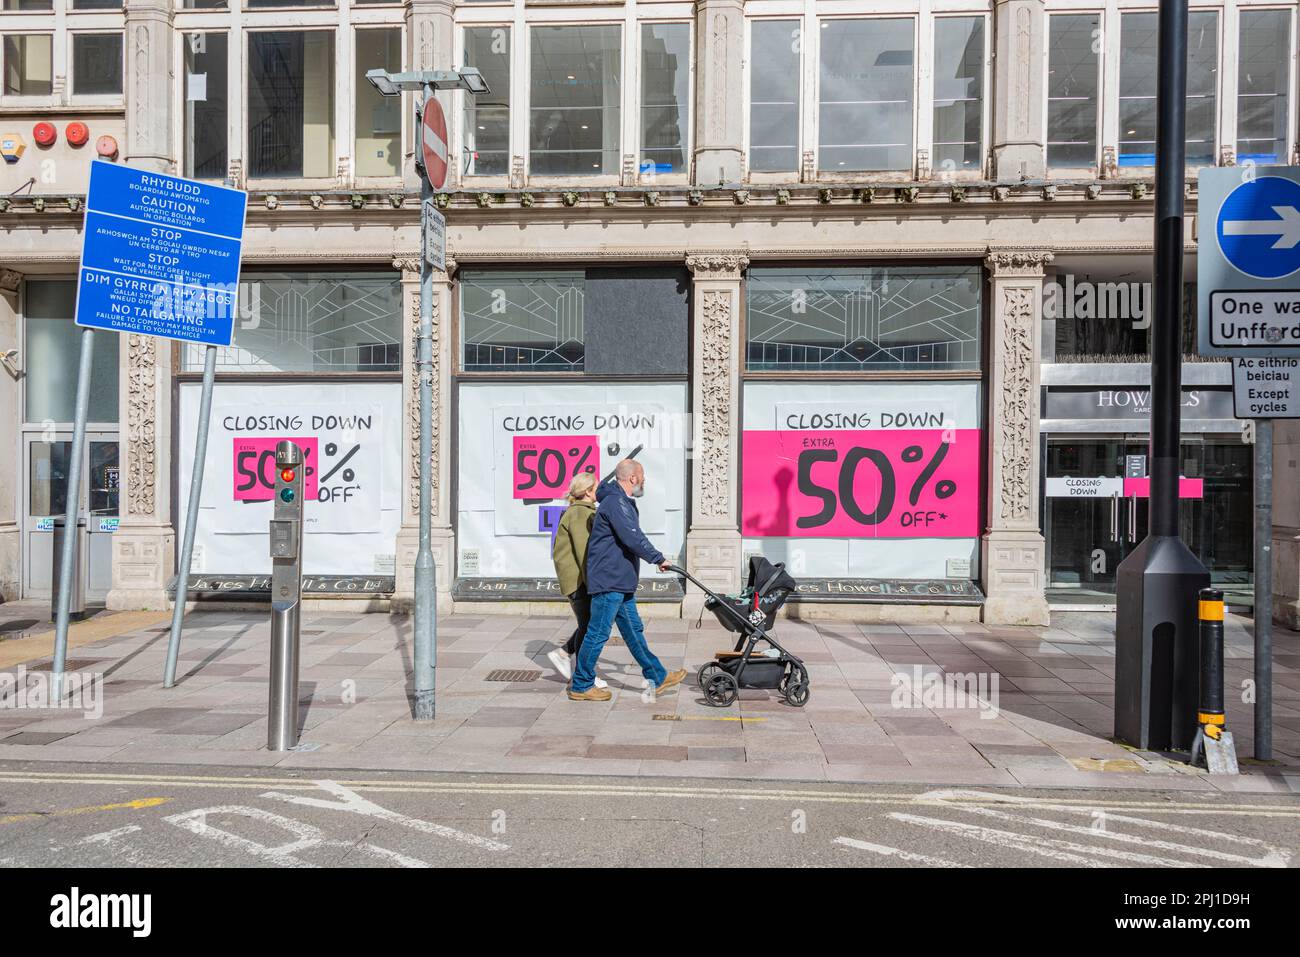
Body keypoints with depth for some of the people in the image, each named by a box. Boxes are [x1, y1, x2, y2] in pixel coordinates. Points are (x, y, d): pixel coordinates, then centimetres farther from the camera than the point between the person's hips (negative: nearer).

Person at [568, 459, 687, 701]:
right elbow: (634, 539, -23)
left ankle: (657, 678, 21)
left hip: (621, 582, 11)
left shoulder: (622, 501, 17)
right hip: (608, 581, -11)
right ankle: (581, 686, 9)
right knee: (598, 633, -2)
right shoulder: (616, 503, -17)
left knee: (634, 631, 14)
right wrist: (658, 558, -14)